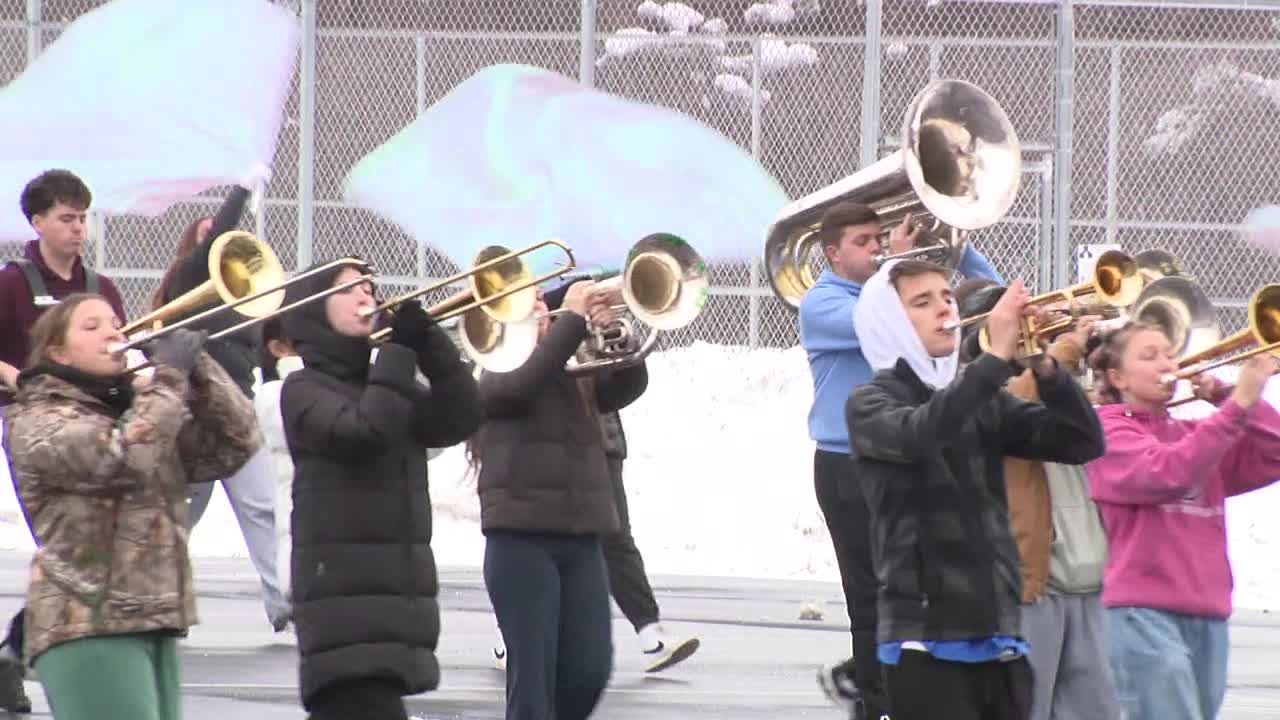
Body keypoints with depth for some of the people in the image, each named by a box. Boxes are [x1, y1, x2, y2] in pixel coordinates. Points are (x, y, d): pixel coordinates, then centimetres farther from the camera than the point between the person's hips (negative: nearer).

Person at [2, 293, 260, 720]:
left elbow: (237, 444, 12)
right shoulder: (38, 423, -3)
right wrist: (169, 377, -10)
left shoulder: (136, 411, 21)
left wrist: (198, 367, 0)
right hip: (89, 625, -8)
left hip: (156, 625, 8)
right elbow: (122, 458, -20)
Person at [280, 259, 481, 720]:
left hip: (400, 590, 7)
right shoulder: (305, 388, -1)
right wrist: (400, 351, -12)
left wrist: (428, 342, -5)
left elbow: (460, 420, 6)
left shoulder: (381, 384, 20)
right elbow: (362, 432, -20)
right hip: (344, 591, -7)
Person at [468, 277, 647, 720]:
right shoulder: (491, 377, -1)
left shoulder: (576, 377, 16)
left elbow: (629, 384, 3)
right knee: (533, 674, -7)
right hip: (521, 539, -5)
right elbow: (525, 382, -21)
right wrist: (573, 319, -19)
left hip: (582, 540, 5)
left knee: (590, 671, 0)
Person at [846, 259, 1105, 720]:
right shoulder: (871, 404, -1)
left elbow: (1083, 443, 4)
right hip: (926, 638, -5)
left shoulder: (985, 401, 14)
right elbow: (919, 434, -24)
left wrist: (1045, 368, -12)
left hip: (997, 632, 5)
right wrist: (996, 358, -27)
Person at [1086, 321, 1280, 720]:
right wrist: (1237, 406, -22)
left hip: (1207, 615, 7)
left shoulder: (1193, 434, 18)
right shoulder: (1110, 431, 0)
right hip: (1144, 612, -7)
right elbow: (1166, 473, -19)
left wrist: (1223, 394, -3)